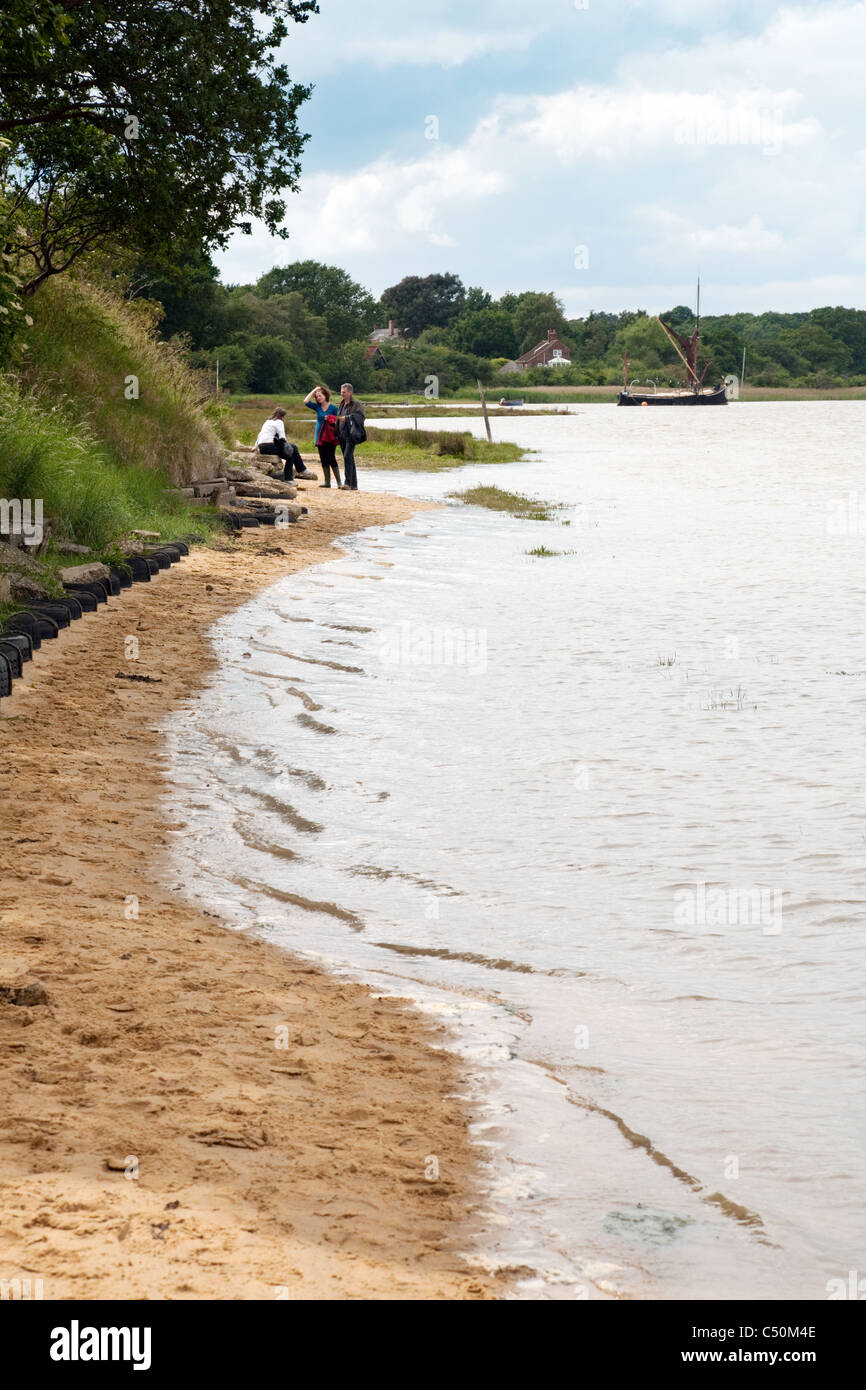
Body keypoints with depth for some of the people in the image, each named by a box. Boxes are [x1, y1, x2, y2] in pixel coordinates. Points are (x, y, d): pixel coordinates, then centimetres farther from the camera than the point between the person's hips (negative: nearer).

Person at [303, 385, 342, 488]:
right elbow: (306, 401, -2)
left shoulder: (333, 408, -4)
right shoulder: (317, 407, 9)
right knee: (324, 460, 5)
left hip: (330, 437, -5)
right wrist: (314, 390, 2)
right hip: (320, 437, 5)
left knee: (331, 458, -10)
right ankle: (327, 481, 10)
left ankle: (339, 482, -7)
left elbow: (337, 422, 0)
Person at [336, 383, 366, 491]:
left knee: (347, 457, -17)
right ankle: (354, 485, 15)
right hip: (342, 436, 8)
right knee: (349, 459, 10)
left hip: (351, 435, -8)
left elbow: (362, 417, -16)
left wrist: (347, 418, -22)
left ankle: (348, 483, -18)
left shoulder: (357, 404, -5)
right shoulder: (342, 404, 19)